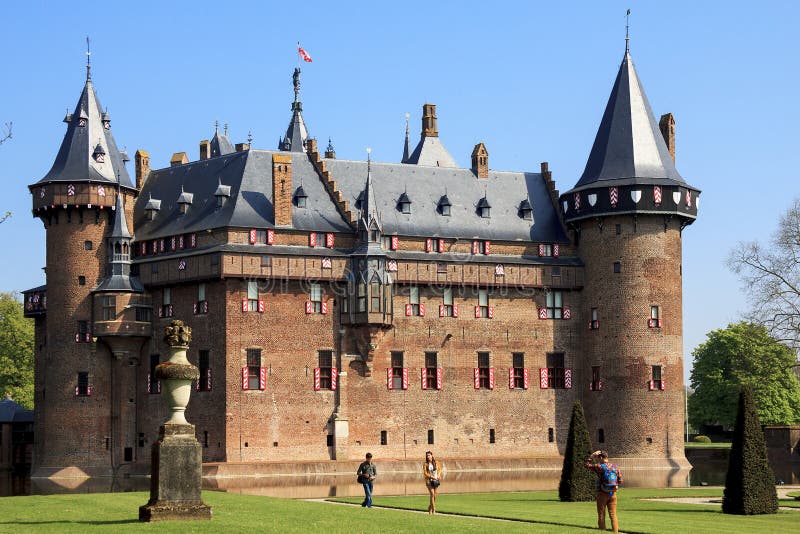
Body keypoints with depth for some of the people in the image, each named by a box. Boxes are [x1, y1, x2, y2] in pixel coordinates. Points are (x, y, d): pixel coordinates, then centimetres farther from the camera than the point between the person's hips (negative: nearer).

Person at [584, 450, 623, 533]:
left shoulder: (599, 467, -12)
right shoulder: (615, 467, 1)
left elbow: (586, 465, -1)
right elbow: (620, 481, 5)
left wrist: (593, 455, 2)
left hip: (602, 494, -3)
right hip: (613, 494, 3)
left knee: (601, 516, 6)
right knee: (613, 515, 8)